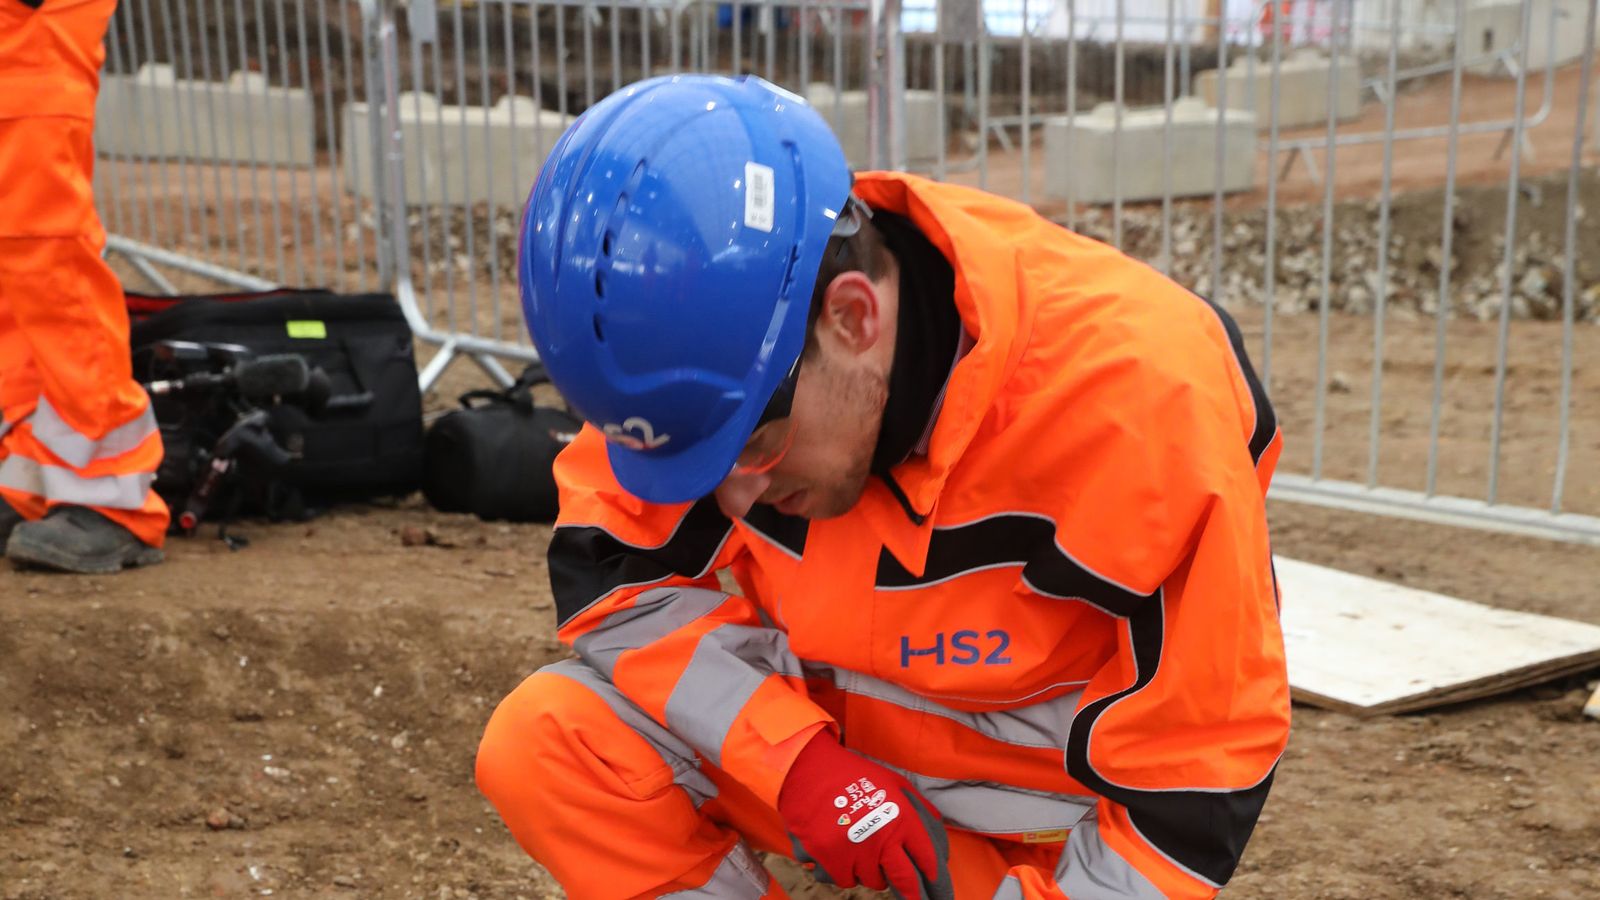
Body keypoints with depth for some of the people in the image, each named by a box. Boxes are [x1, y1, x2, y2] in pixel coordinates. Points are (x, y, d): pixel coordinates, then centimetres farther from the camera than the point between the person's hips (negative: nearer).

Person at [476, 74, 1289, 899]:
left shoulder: (1140, 401, -32)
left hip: (1051, 806, -3)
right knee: (541, 748, -16)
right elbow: (613, 570, -9)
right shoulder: (721, 346, -20)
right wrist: (794, 758, -21)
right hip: (825, 729, 4)